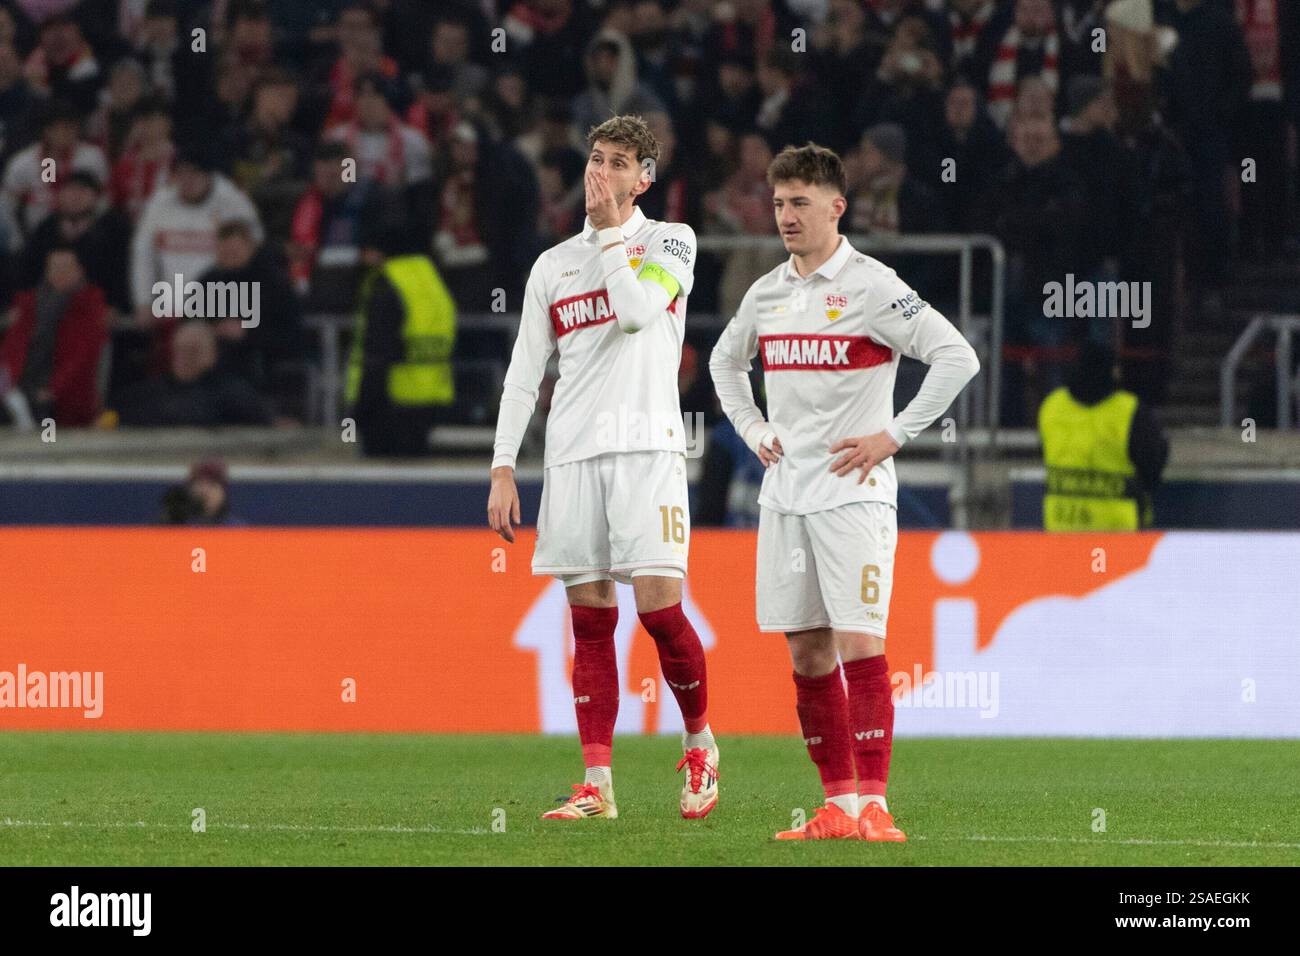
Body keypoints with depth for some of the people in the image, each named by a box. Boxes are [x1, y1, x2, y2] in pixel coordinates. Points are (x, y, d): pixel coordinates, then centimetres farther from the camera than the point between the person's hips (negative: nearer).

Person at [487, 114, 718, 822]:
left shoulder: (671, 240, 7)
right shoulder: (553, 264, 16)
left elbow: (638, 308, -13)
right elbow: (523, 372, 14)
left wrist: (613, 233, -3)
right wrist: (502, 469, 7)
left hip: (646, 444, -3)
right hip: (572, 451, 3)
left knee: (658, 604, -12)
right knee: (589, 618, 0)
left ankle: (700, 741, 11)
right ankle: (597, 784, 0)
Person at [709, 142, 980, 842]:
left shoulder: (871, 286, -8)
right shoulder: (767, 293, 12)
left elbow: (957, 358, -13)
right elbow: (726, 360, 32)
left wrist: (893, 437, -13)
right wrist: (751, 429, 17)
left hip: (852, 492, -6)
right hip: (785, 492, 6)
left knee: (859, 645, -13)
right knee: (808, 656, 5)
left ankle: (873, 805, -14)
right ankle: (838, 804, 10)